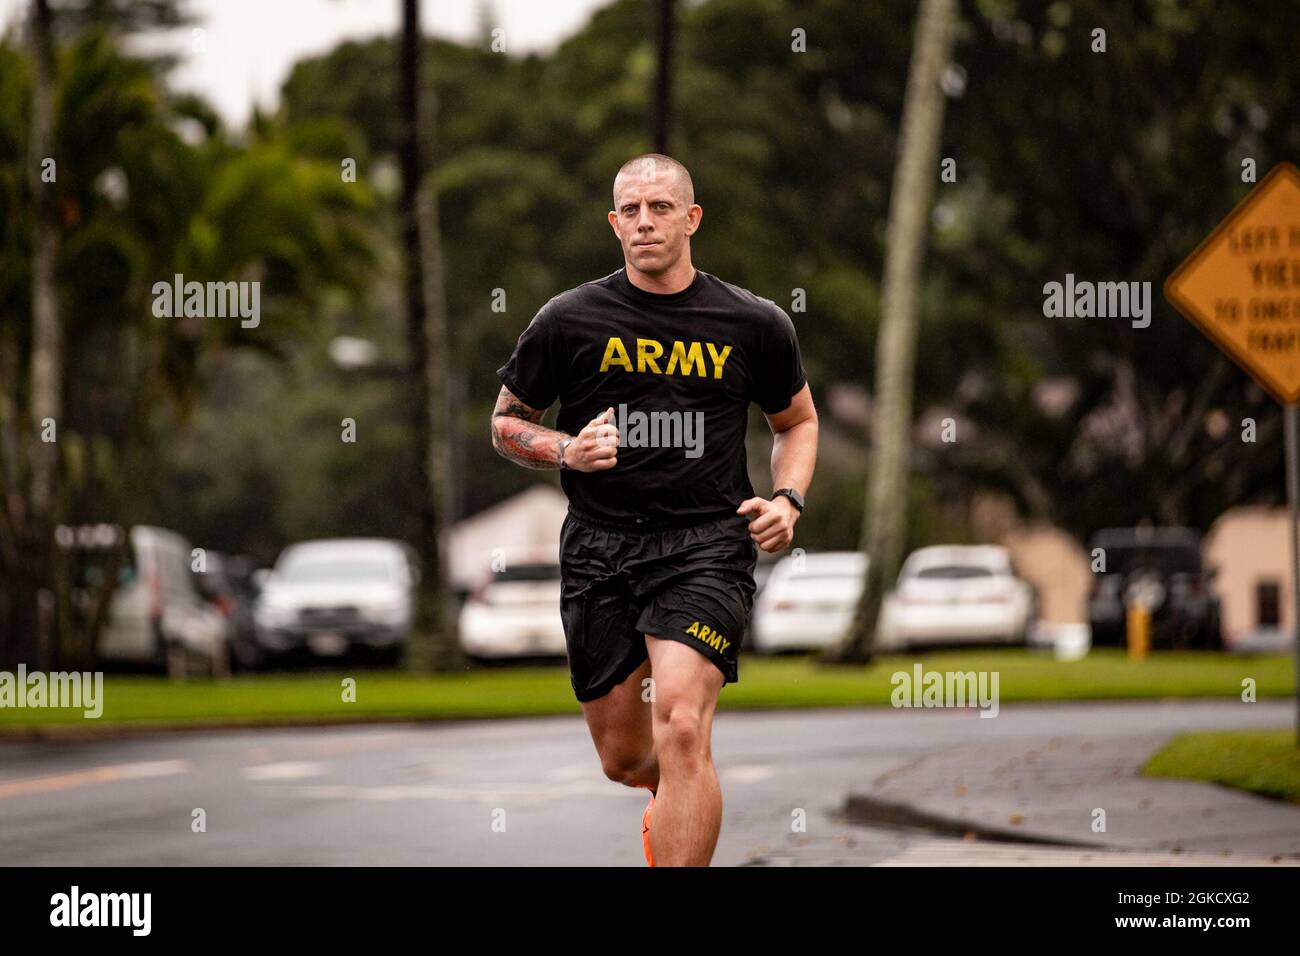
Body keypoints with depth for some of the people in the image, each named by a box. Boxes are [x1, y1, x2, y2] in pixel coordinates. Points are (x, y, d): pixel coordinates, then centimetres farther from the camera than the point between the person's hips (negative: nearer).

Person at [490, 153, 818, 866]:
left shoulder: (754, 324, 3)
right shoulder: (569, 320, 2)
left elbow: (797, 421, 19)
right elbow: (506, 424, 12)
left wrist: (787, 500, 1)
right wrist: (567, 451, -9)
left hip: (706, 545, -2)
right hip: (599, 547, 2)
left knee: (680, 726, -23)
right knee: (623, 759, 10)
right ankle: (676, 804, 46)